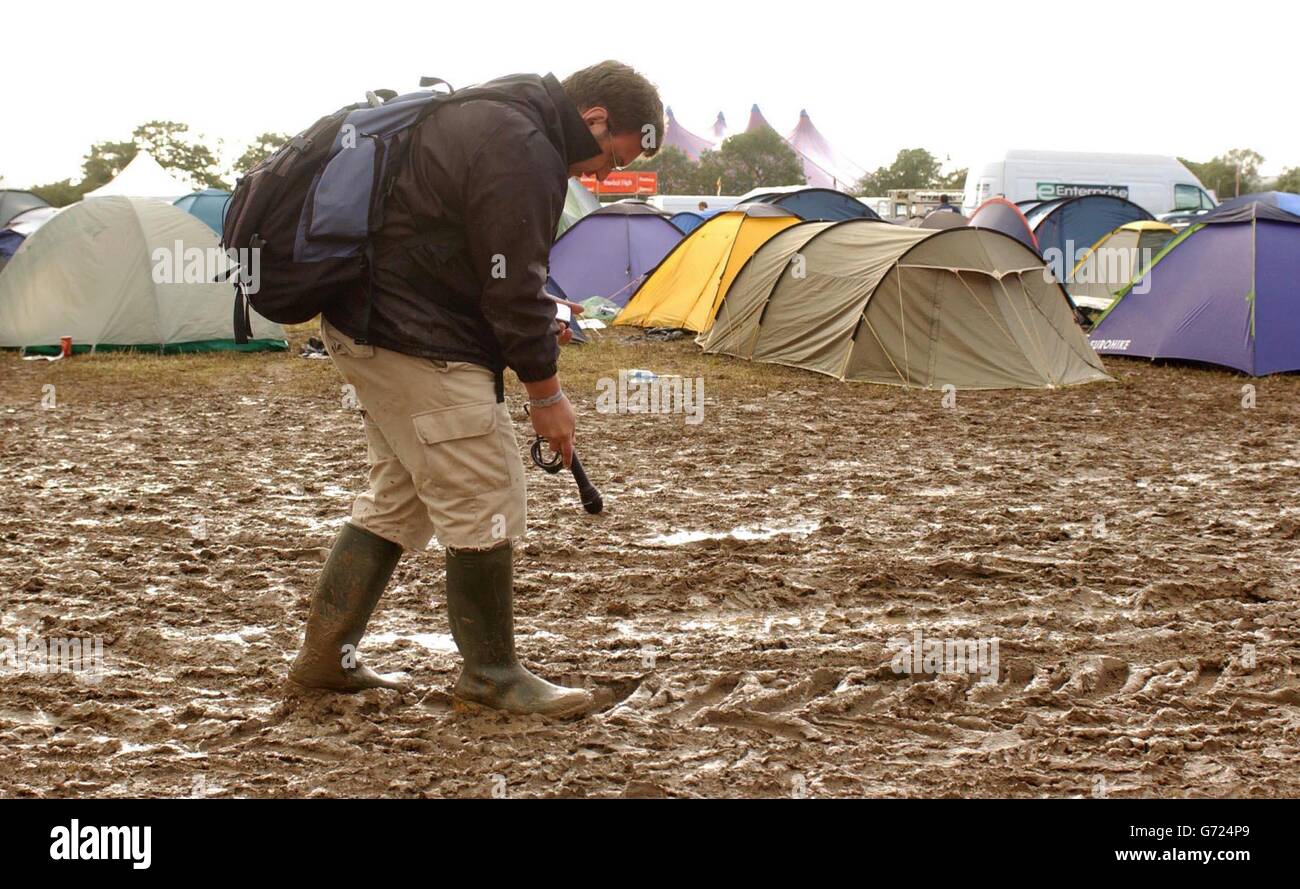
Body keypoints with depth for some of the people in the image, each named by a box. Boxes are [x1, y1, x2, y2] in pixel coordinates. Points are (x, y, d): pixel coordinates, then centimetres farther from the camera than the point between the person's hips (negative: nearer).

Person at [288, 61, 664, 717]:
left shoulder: (485, 115, 14)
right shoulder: (523, 151, -19)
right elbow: (513, 290, -17)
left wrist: (535, 325, 14)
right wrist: (546, 395, -7)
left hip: (362, 326, 11)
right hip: (417, 343, -11)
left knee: (399, 496, 18)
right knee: (484, 502, -3)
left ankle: (325, 655, 22)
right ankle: (491, 675, 8)